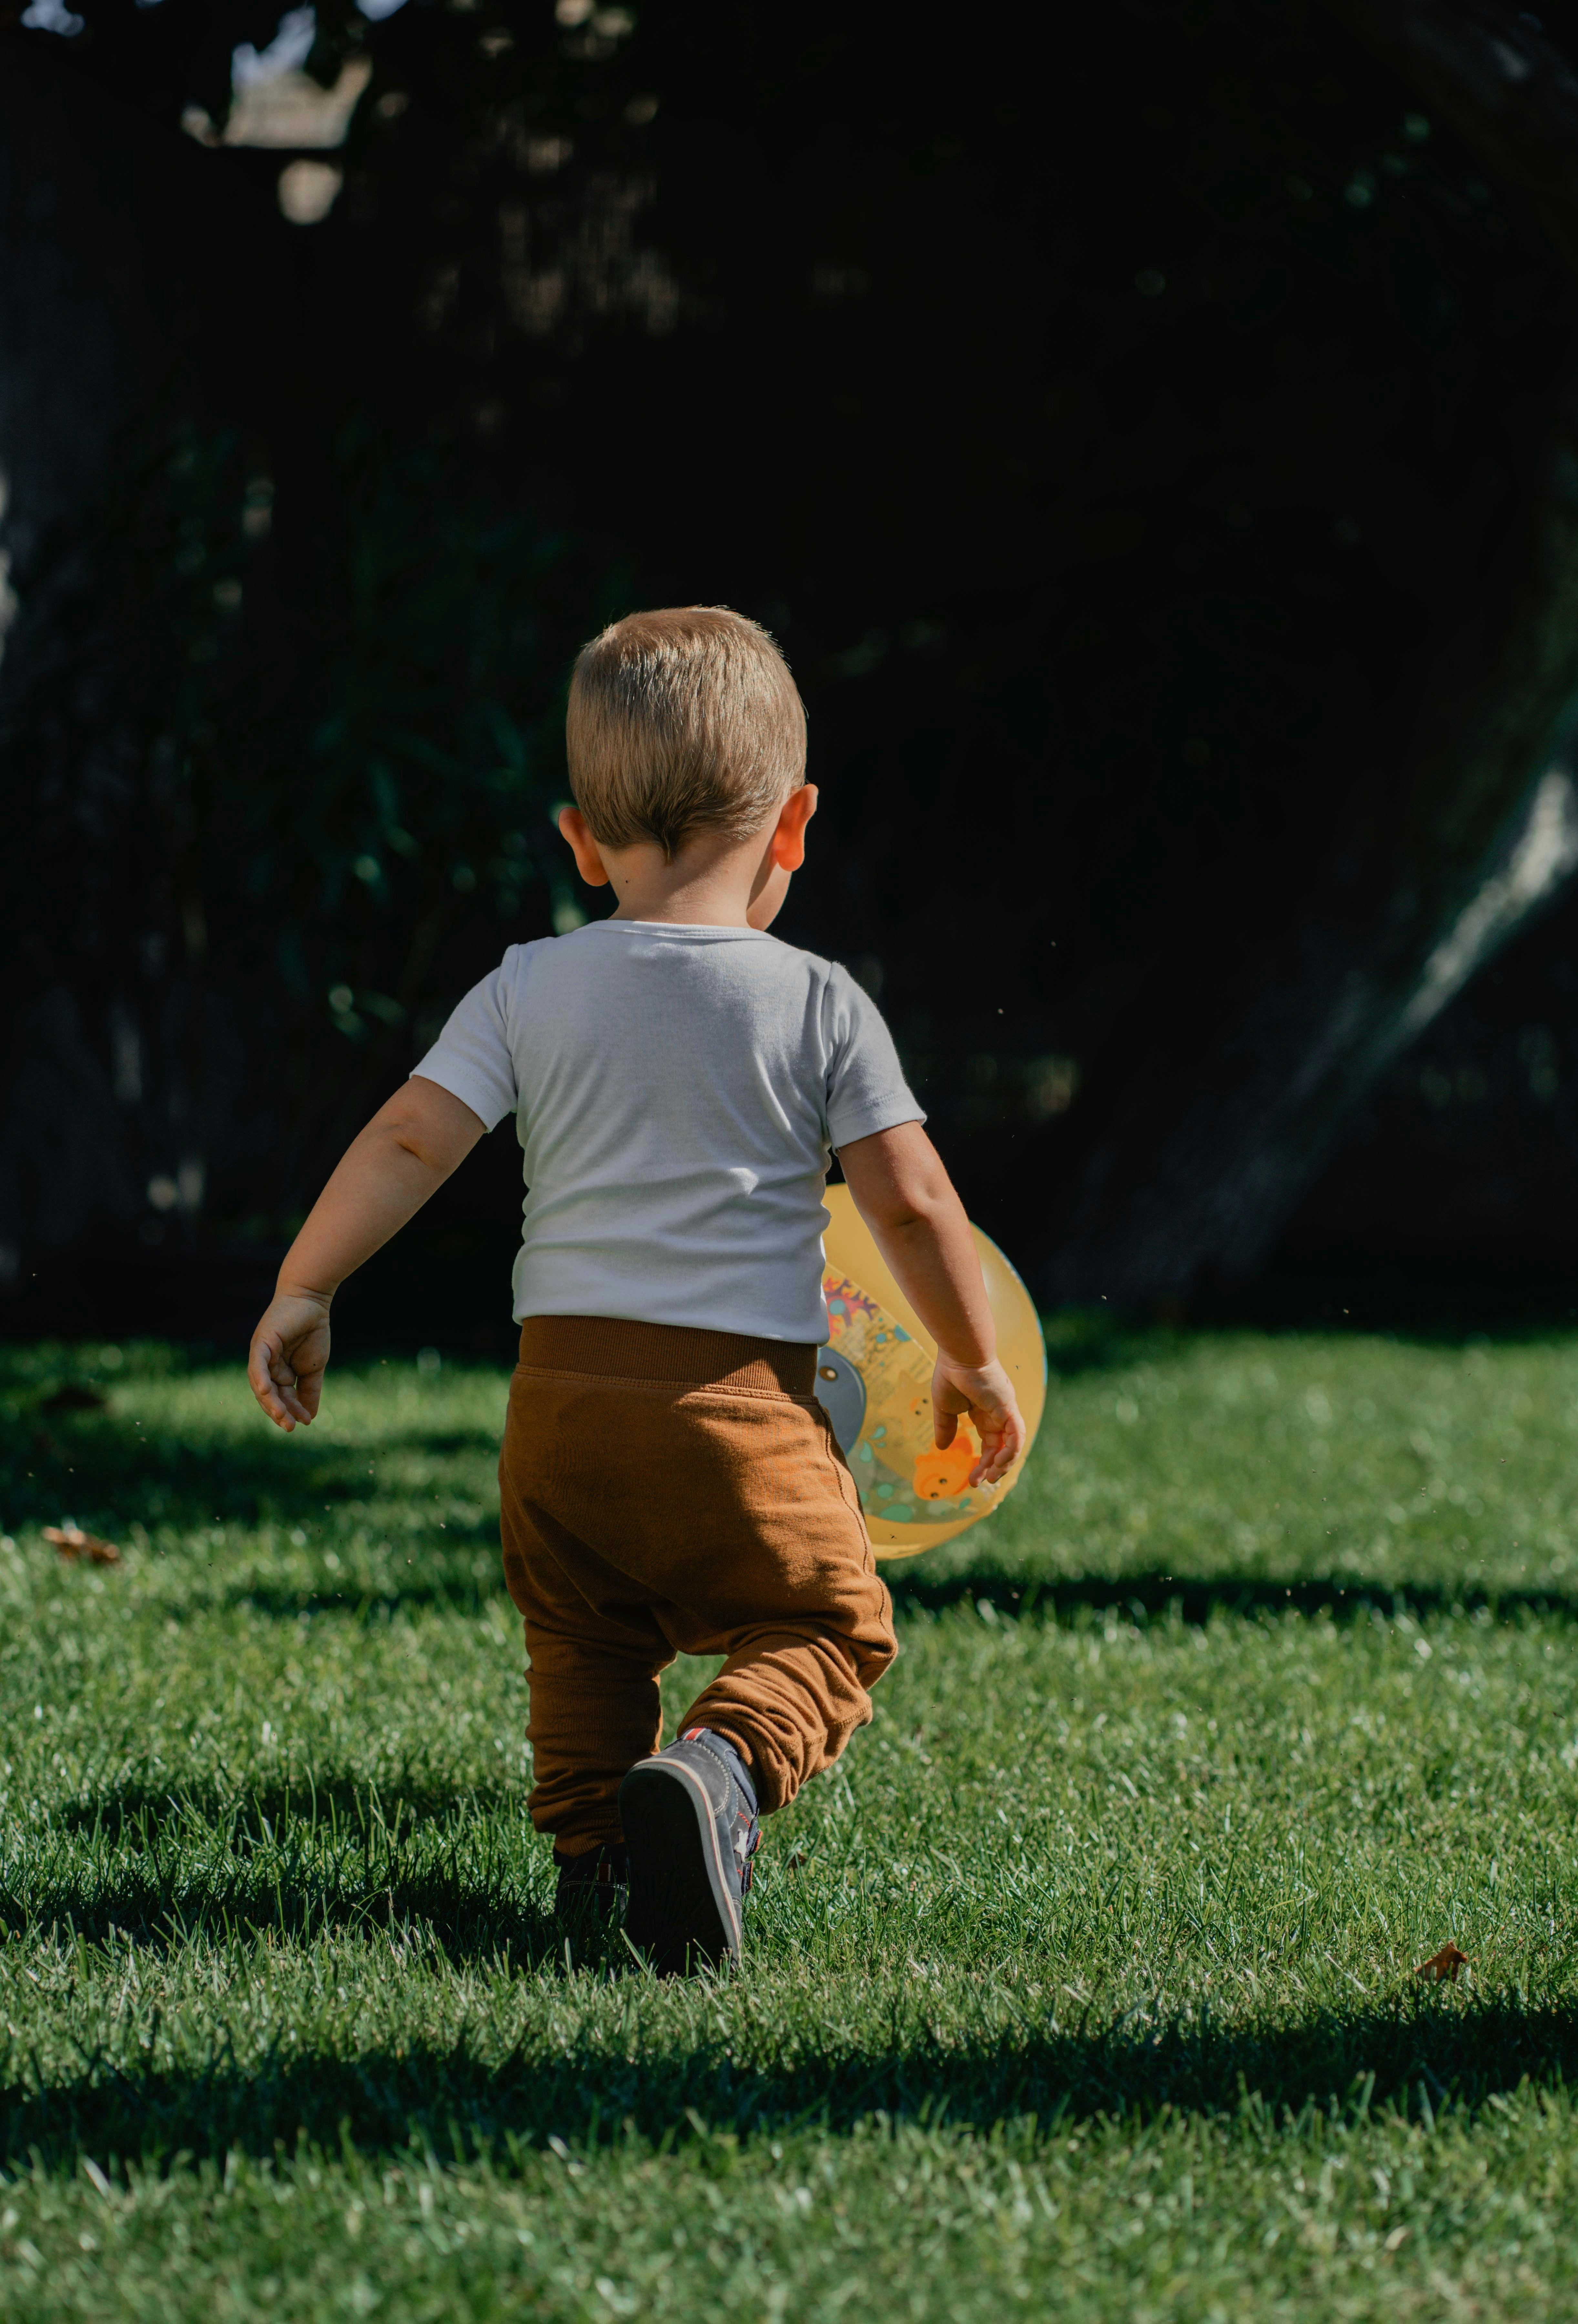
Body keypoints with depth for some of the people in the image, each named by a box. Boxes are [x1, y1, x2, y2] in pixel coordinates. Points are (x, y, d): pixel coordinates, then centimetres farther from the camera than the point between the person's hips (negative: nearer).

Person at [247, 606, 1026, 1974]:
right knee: (826, 1626, 9)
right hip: (746, 1400, -3)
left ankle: (593, 1838, 10)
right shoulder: (818, 1005, -2)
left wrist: (303, 1292, 6)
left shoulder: (529, 991, 2)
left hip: (566, 1389, 3)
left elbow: (409, 1144, -3)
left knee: (585, 1637, 24)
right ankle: (726, 1767, -19)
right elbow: (911, 1204, -1)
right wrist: (976, 1363, 11)